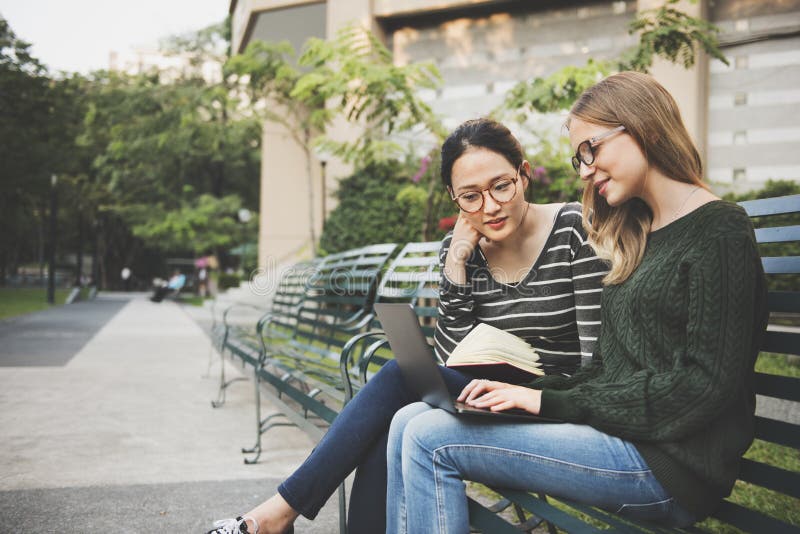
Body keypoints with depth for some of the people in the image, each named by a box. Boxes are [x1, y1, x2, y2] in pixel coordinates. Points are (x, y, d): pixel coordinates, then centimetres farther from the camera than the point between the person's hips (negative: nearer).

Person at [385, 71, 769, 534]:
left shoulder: (720, 232, -9)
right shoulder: (638, 234, 18)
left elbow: (704, 385, -16)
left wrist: (550, 402, -14)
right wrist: (526, 391, -1)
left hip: (667, 462, -8)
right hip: (615, 429, 8)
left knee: (431, 439, -17)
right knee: (410, 420, -3)